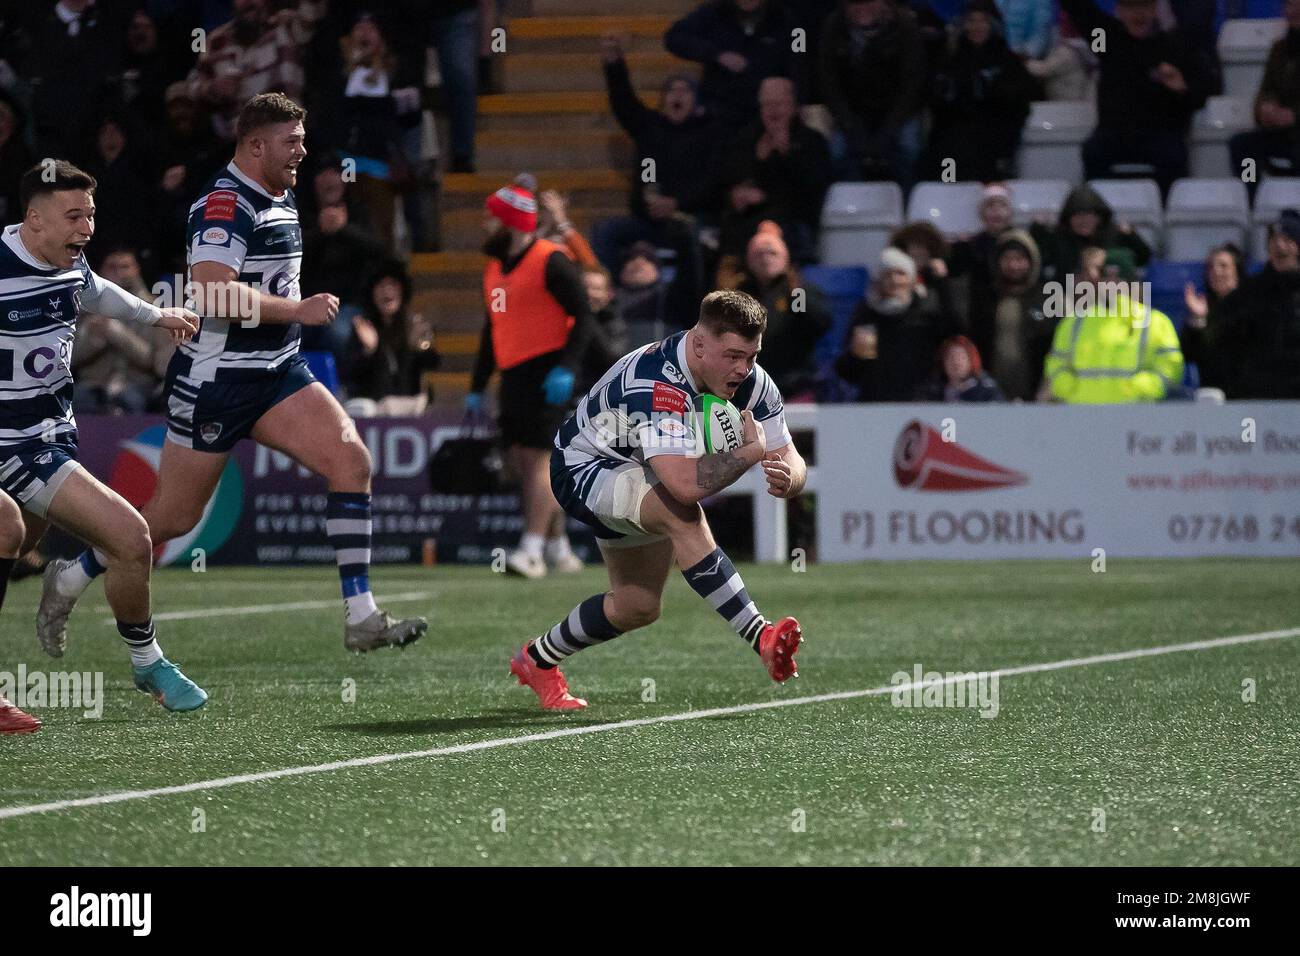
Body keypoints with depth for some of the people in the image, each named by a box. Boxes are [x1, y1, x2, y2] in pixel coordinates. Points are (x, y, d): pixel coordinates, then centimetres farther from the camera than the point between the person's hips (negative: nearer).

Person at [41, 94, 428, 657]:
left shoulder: (280, 198, 12)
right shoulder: (224, 203, -18)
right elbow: (212, 292, -30)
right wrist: (298, 309, -28)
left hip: (277, 373, 8)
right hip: (215, 379, -8)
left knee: (352, 461, -11)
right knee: (177, 516, 3)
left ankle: (362, 620, -12)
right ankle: (68, 582, 27)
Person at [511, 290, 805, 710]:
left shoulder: (751, 383, -14)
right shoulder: (657, 383, -39)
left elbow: (791, 460, -10)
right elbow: (685, 483, -50)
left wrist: (787, 477, -35)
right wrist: (753, 449, -39)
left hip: (641, 487, 9)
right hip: (584, 467, -9)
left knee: (638, 607, 13)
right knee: (682, 513, -36)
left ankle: (538, 659, 38)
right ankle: (760, 637, -40)